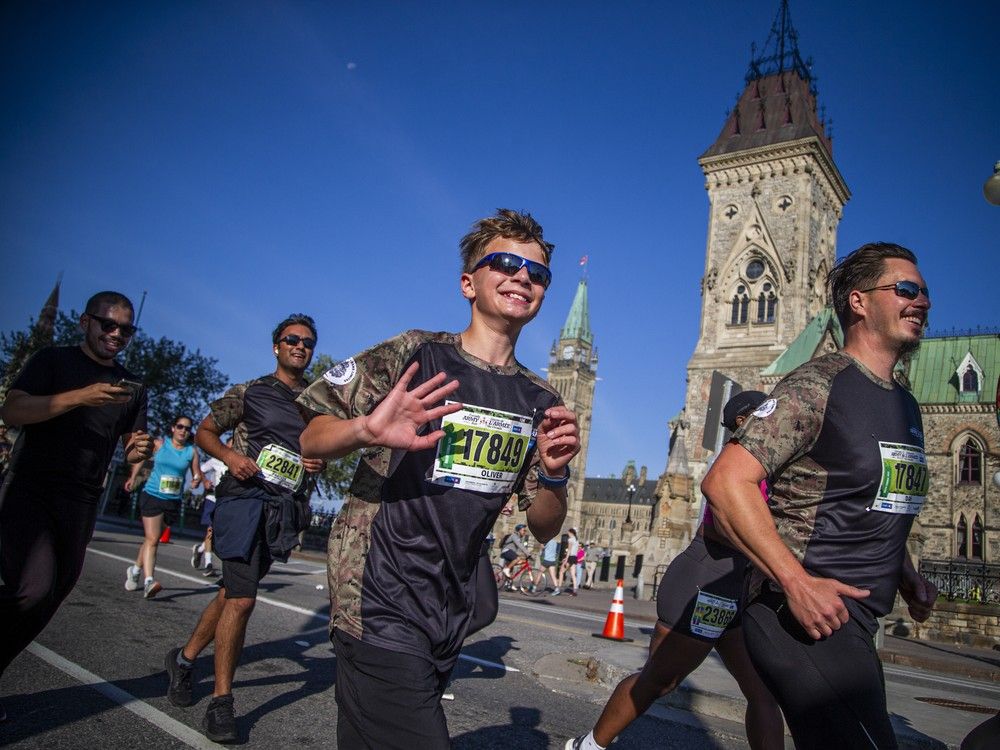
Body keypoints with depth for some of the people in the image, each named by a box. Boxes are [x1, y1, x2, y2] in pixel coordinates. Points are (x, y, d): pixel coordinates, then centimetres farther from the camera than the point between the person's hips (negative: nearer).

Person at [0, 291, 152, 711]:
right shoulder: (53, 361, 2)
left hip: (80, 504, 5)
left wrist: (139, 452, -9)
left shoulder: (131, 388, 14)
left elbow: (130, 447, 16)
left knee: (48, 600, 7)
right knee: (34, 589, -23)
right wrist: (81, 397, -25)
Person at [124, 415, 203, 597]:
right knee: (152, 539, -14)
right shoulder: (159, 444, -2)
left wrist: (197, 480, -17)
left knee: (152, 539, 16)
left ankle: (135, 569, 37)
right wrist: (132, 478, 11)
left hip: (173, 501, 3)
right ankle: (149, 581, -19)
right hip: (152, 496, -3)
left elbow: (197, 474, 4)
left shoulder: (192, 451, 2)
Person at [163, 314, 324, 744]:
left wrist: (321, 463, -1)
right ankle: (221, 701, 3)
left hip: (286, 510, 4)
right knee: (242, 599, -12)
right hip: (246, 498, -4)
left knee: (233, 592, 14)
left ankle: (185, 658, 38)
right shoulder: (249, 392, 4)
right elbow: (205, 431, 9)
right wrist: (230, 455, -10)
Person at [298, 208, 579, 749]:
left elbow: (543, 529, 7)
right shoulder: (415, 355, -9)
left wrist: (553, 475, -14)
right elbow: (310, 441, -7)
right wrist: (366, 431, -29)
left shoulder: (540, 404, 5)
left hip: (451, 611, 6)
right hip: (379, 601, -5)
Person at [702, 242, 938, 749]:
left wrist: (908, 579, 12)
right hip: (802, 612, -9)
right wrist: (797, 583, -25)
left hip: (853, 622, 9)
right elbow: (724, 481, -22)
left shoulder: (907, 408, 16)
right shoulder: (818, 385, -12)